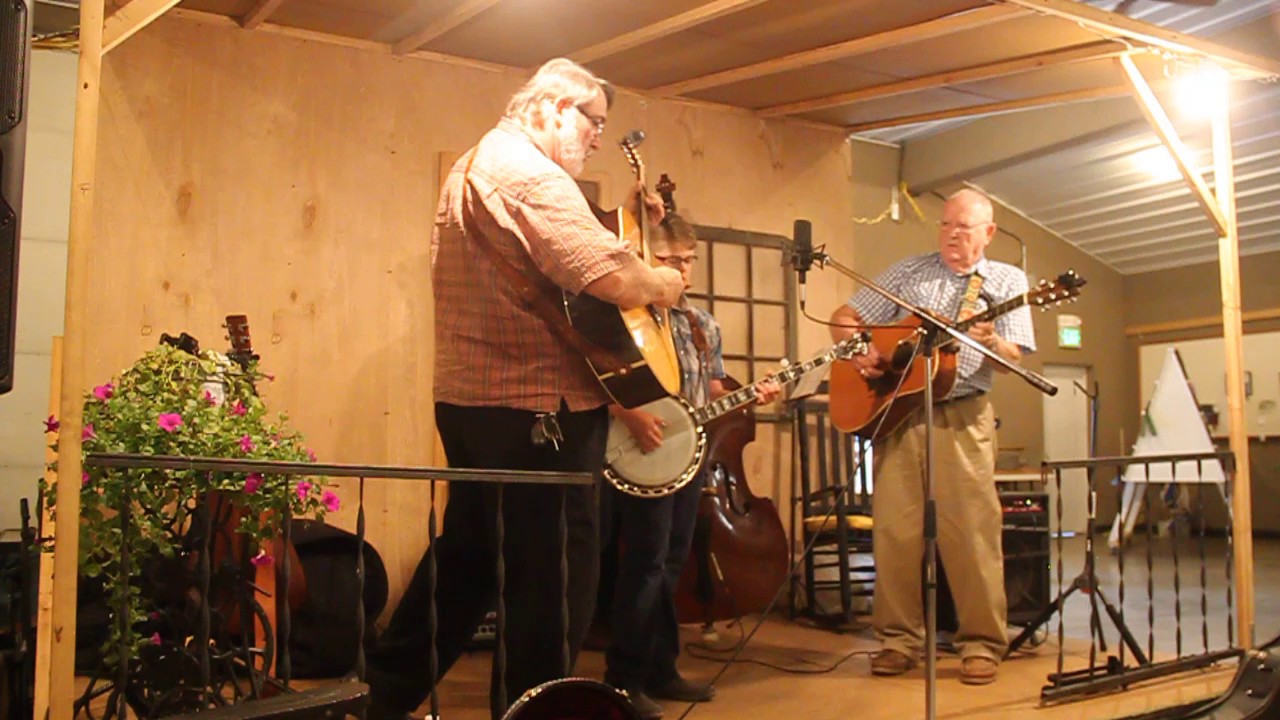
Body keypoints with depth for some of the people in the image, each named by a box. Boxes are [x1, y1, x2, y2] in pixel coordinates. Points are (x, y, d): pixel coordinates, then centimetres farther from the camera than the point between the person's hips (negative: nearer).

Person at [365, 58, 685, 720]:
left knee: (466, 557, 22)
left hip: (471, 397, 11)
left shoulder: (473, 166, 19)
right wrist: (664, 284, -8)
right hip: (536, 408, -11)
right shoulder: (528, 171, -16)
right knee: (554, 579, 2)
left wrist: (626, 223, 14)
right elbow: (605, 275, -28)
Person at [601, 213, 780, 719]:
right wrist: (630, 416, -28)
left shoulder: (702, 324, 13)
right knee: (646, 563, -8)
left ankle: (660, 670, 24)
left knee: (671, 563, 13)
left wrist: (751, 394, 0)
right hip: (642, 455, -7)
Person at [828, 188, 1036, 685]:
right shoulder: (908, 272, 13)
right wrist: (858, 352, -8)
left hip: (963, 415, -1)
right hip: (895, 409, 2)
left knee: (971, 530, -5)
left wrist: (991, 342, -22)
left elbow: (1015, 359, -1)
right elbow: (843, 318, 11)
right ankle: (899, 639, 11)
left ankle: (982, 643, 7)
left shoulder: (1008, 280, 10)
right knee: (894, 527, 1)